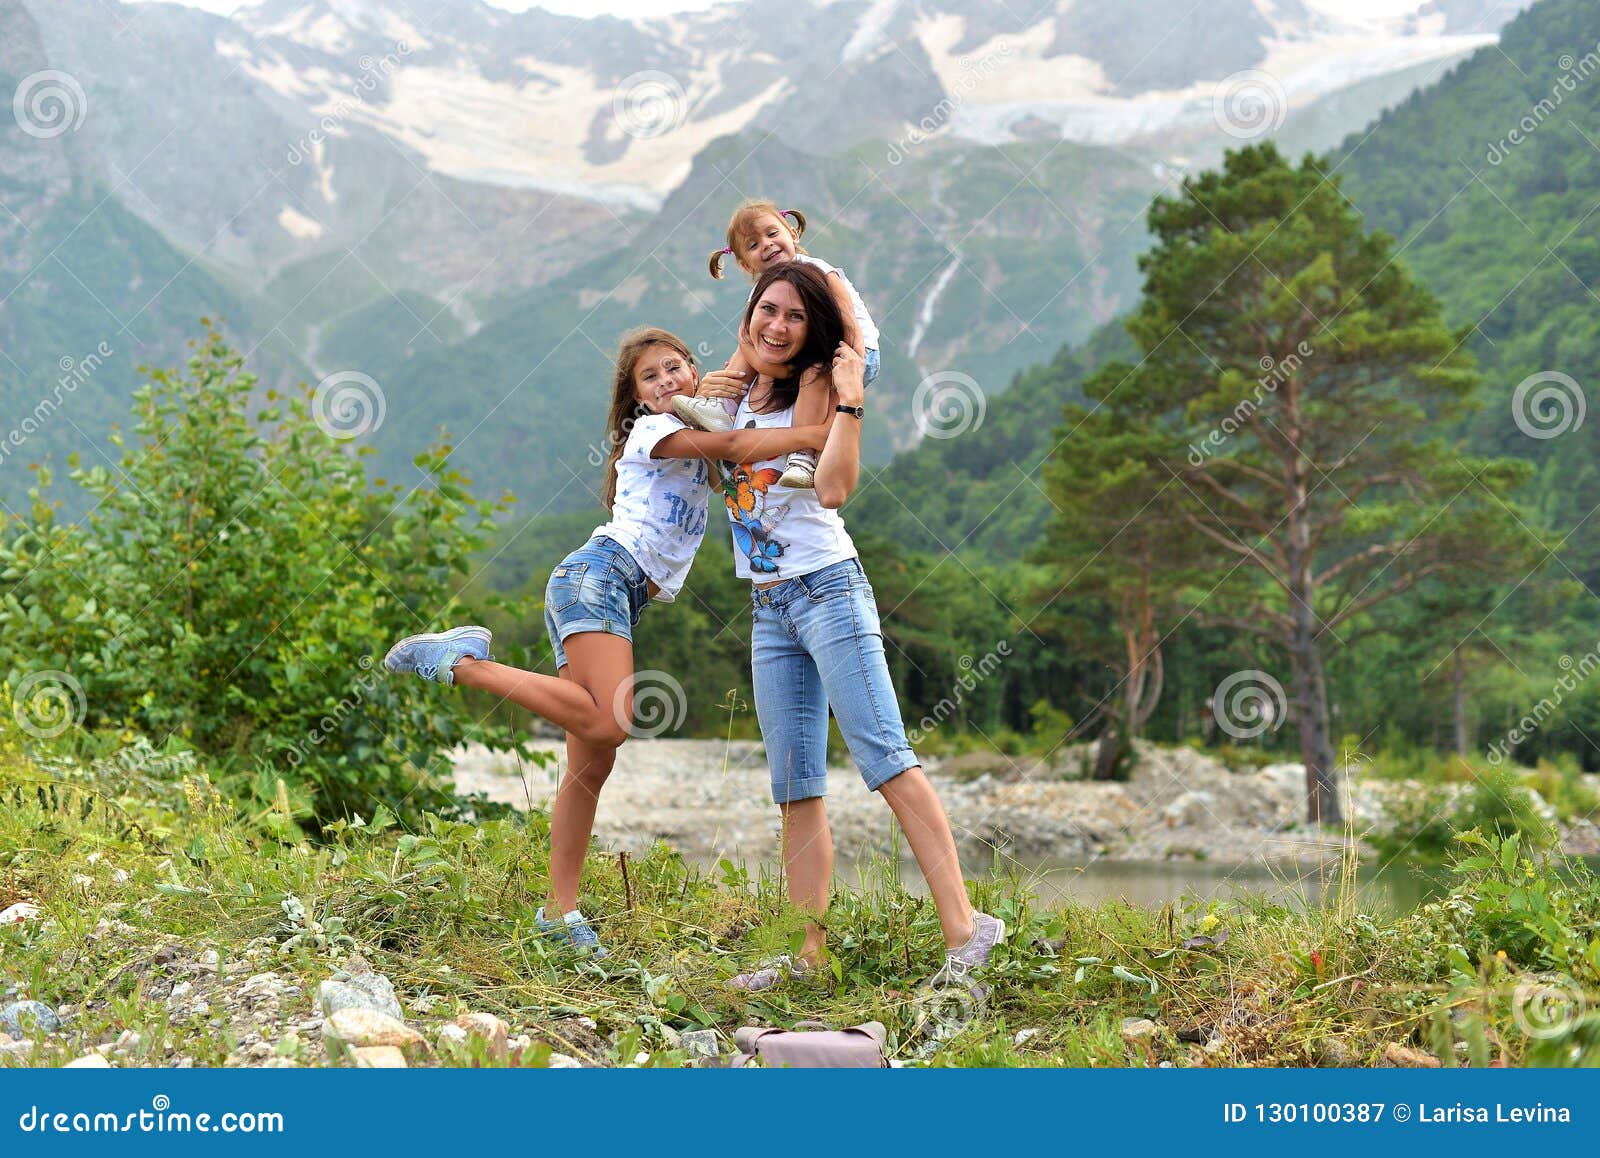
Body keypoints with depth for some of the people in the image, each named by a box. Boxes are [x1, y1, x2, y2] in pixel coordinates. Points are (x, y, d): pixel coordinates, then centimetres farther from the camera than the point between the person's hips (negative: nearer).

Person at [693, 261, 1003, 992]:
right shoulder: (736, 396, 15)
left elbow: (833, 488, -18)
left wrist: (850, 403, -20)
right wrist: (702, 400, 11)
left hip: (827, 590, -7)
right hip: (767, 611, 7)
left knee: (882, 757, -16)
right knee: (796, 790, 3)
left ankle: (963, 926, -19)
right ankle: (807, 954, 3)